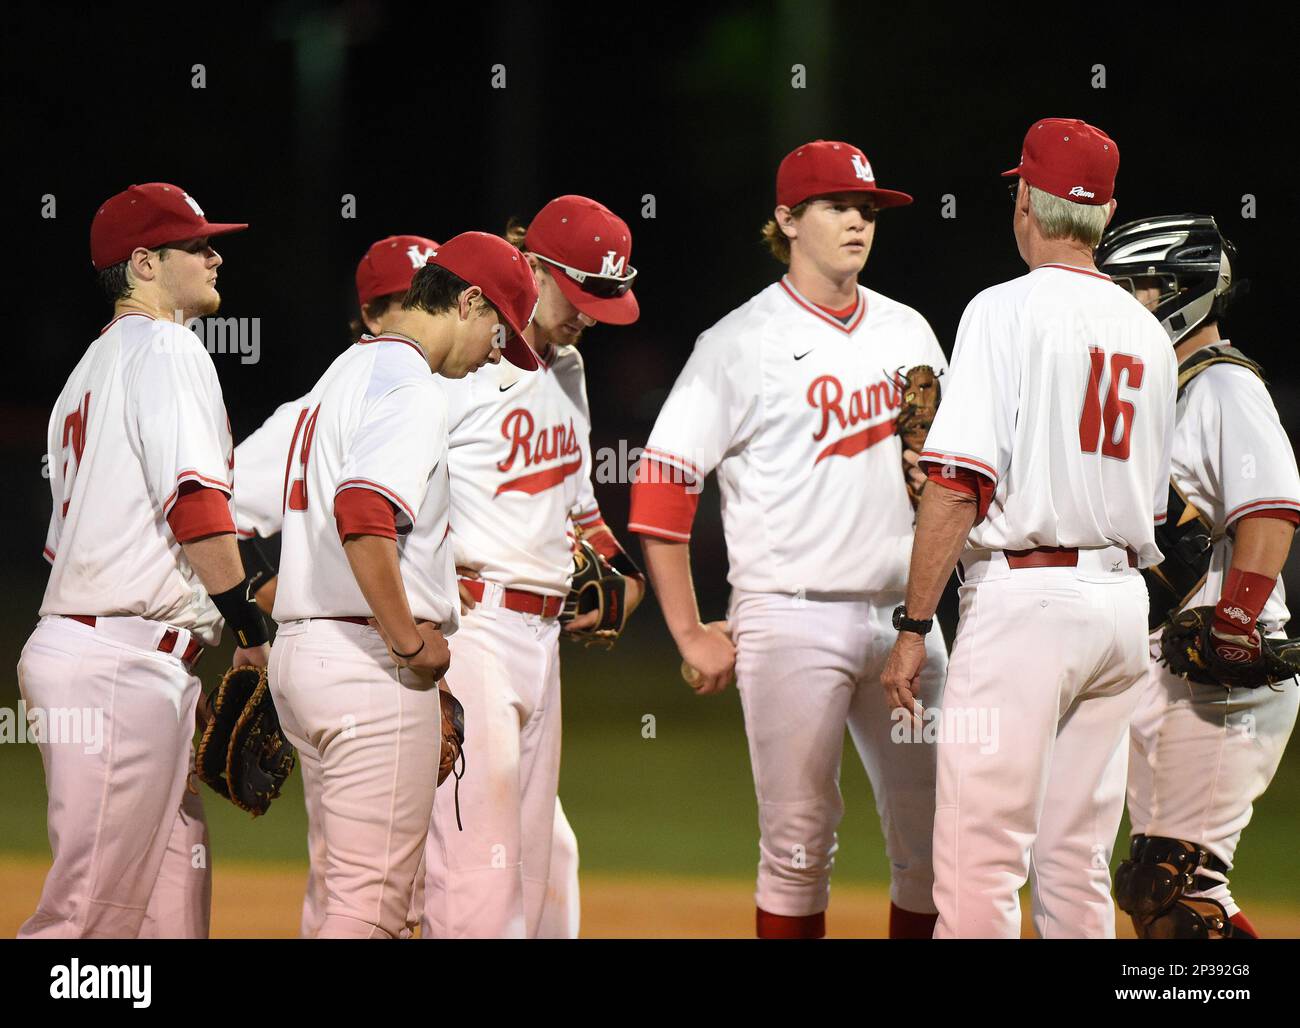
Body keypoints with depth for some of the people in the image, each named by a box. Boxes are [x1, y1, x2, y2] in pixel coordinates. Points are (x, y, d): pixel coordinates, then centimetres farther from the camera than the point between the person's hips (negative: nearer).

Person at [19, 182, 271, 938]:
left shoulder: (92, 367, 23)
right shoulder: (165, 347, -6)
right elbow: (196, 501, -19)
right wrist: (252, 628, -14)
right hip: (126, 660, -10)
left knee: (175, 893, 10)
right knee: (95, 904, -11)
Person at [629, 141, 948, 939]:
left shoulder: (908, 333, 13)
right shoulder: (742, 343, -4)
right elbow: (661, 486, -6)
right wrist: (692, 636, -8)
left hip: (904, 614, 5)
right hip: (792, 621, -5)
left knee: (932, 834, 5)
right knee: (800, 841, -4)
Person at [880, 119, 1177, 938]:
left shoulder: (1008, 310, -7)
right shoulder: (1148, 332, 14)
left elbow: (961, 481, -14)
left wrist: (914, 626, -12)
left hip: (1024, 589, -7)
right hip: (1122, 605, 7)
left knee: (978, 861, -8)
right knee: (1078, 864, 11)